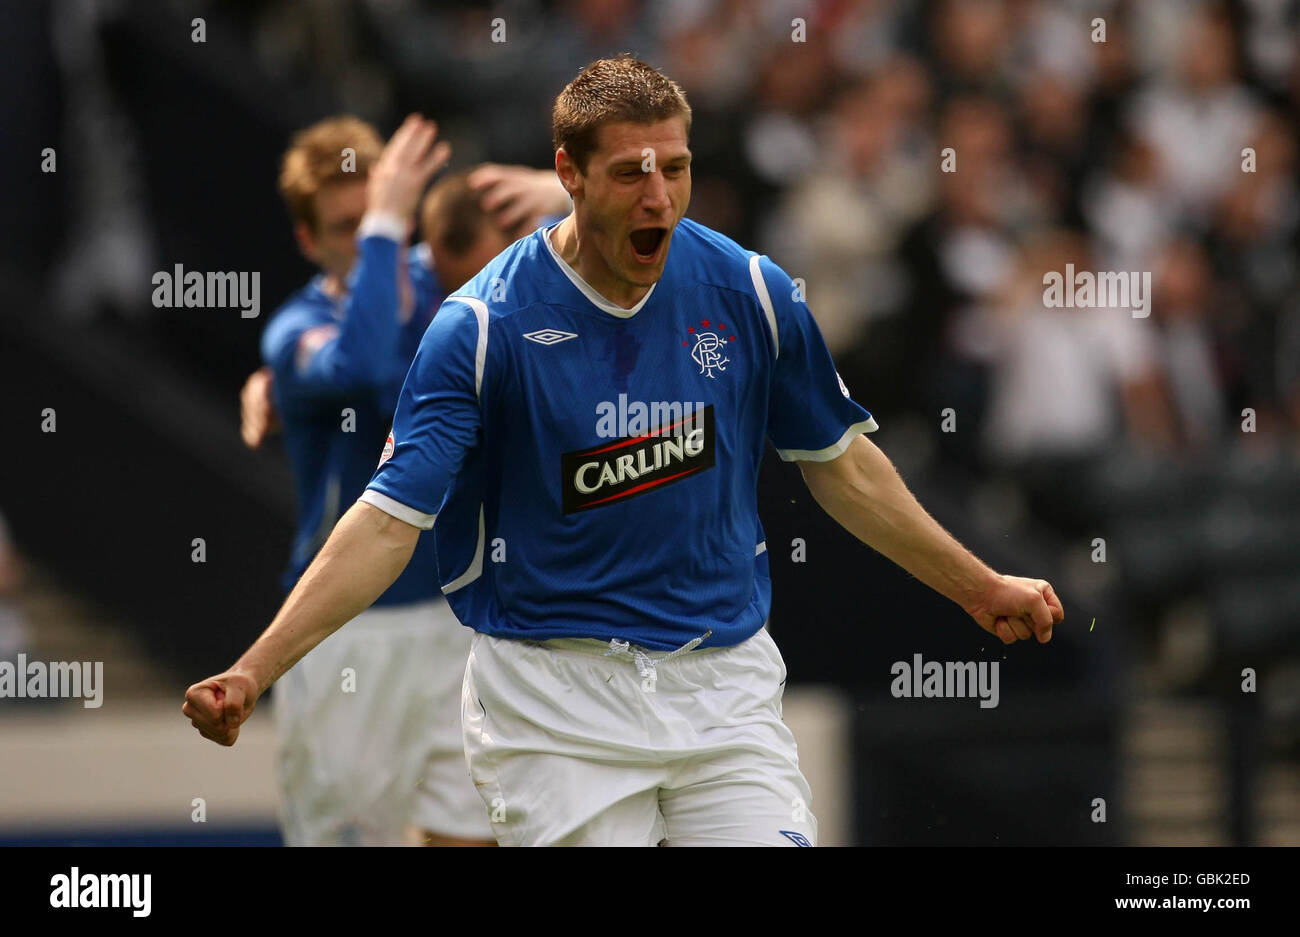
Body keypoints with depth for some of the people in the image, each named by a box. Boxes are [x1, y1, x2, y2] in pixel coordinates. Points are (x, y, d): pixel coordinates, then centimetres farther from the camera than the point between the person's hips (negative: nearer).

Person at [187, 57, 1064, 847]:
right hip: (554, 697, -3)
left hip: (724, 680, 3)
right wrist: (254, 672, -23)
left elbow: (842, 465, 14)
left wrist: (982, 589, 19)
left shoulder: (747, 291, -1)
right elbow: (389, 521, -14)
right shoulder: (482, 325, -11)